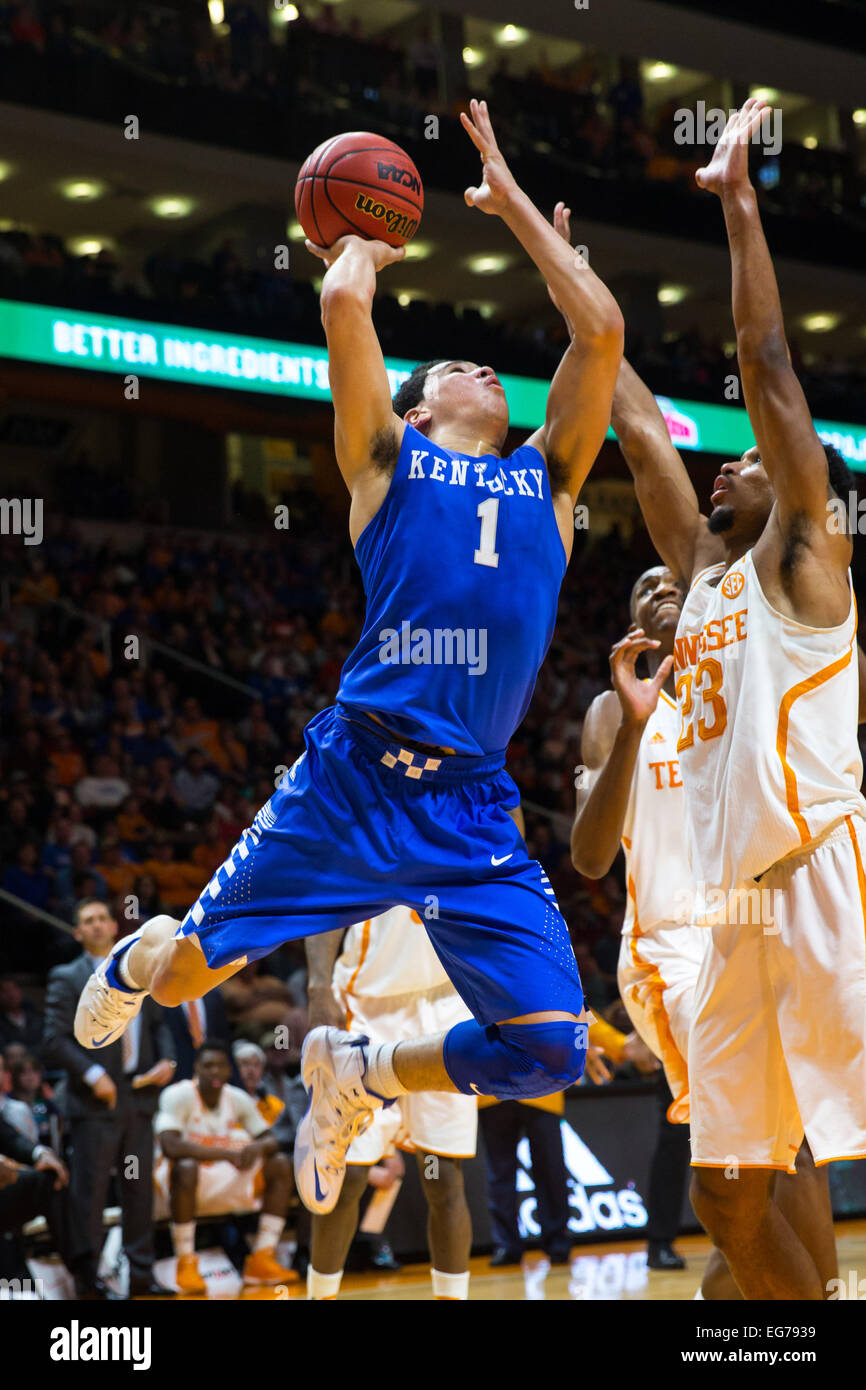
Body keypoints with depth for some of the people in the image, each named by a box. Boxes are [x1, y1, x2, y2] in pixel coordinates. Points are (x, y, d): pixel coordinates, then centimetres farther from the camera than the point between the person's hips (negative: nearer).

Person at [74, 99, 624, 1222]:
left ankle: (355, 1075, 21)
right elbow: (343, 304, -3)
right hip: (352, 777, -2)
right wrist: (364, 243, 18)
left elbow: (602, 328, 12)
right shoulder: (388, 454, 10)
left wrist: (511, 200, 19)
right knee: (190, 970, 7)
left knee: (550, 1054, -8)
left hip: (476, 806, 3)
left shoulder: (547, 475, 19)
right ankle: (135, 962, 47)